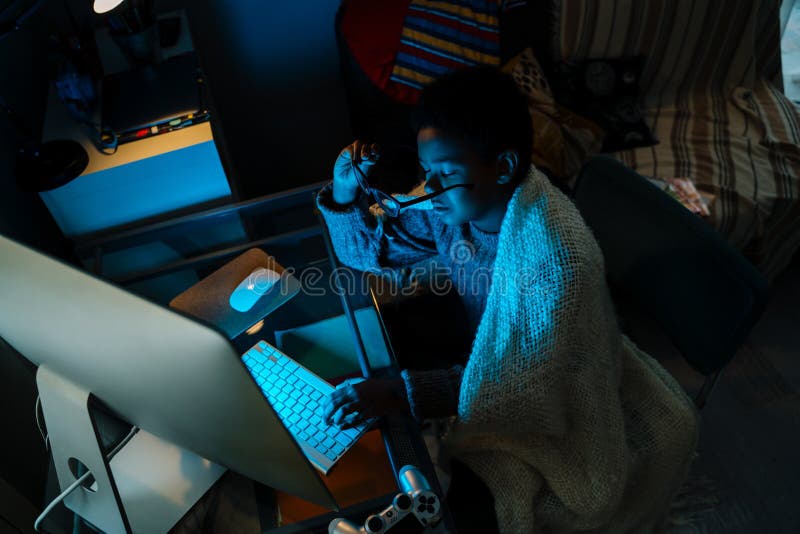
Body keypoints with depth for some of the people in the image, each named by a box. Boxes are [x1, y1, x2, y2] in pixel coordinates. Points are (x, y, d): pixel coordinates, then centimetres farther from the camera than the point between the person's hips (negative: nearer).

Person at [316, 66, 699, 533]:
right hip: (484, 352, 6)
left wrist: (401, 393, -39)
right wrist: (345, 194, -22)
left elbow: (526, 387, -31)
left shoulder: (559, 258, -35)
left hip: (555, 399, -5)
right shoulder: (453, 202, -15)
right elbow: (371, 250, -2)